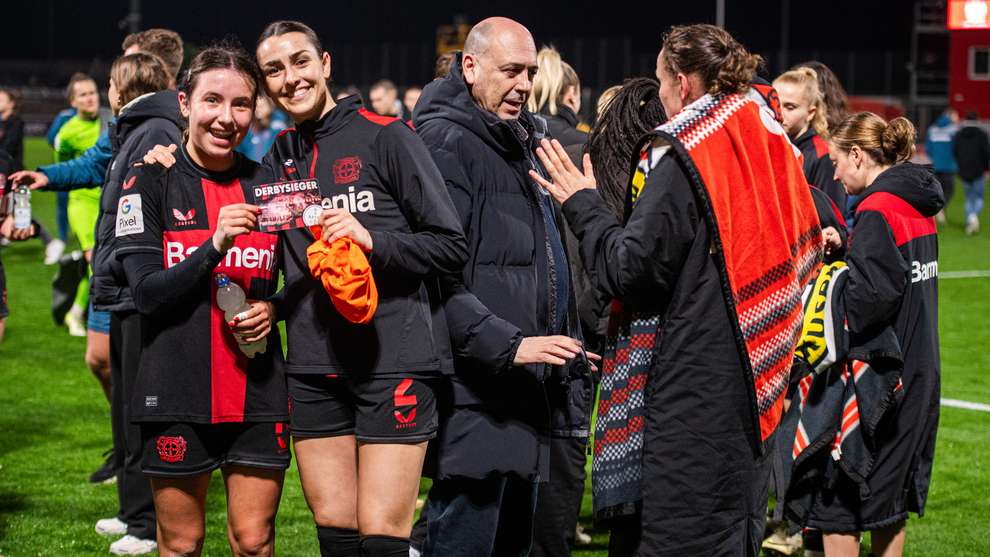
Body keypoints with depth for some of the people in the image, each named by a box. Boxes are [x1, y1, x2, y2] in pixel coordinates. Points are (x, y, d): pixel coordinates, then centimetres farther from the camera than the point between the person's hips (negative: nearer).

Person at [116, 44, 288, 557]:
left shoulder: (267, 186, 8)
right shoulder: (151, 183, -2)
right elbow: (146, 292, -12)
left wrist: (272, 308, -4)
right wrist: (216, 245, -25)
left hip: (258, 394, 2)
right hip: (177, 394, -2)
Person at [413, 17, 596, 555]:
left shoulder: (519, 143, 20)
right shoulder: (447, 145, -11)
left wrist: (566, 347, 21)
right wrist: (509, 345, -25)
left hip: (526, 390, 10)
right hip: (476, 396, -10)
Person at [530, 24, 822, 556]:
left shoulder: (681, 160, -13)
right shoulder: (772, 148, 10)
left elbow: (629, 271, -15)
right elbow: (806, 250, 19)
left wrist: (583, 205, -2)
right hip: (756, 386, 8)